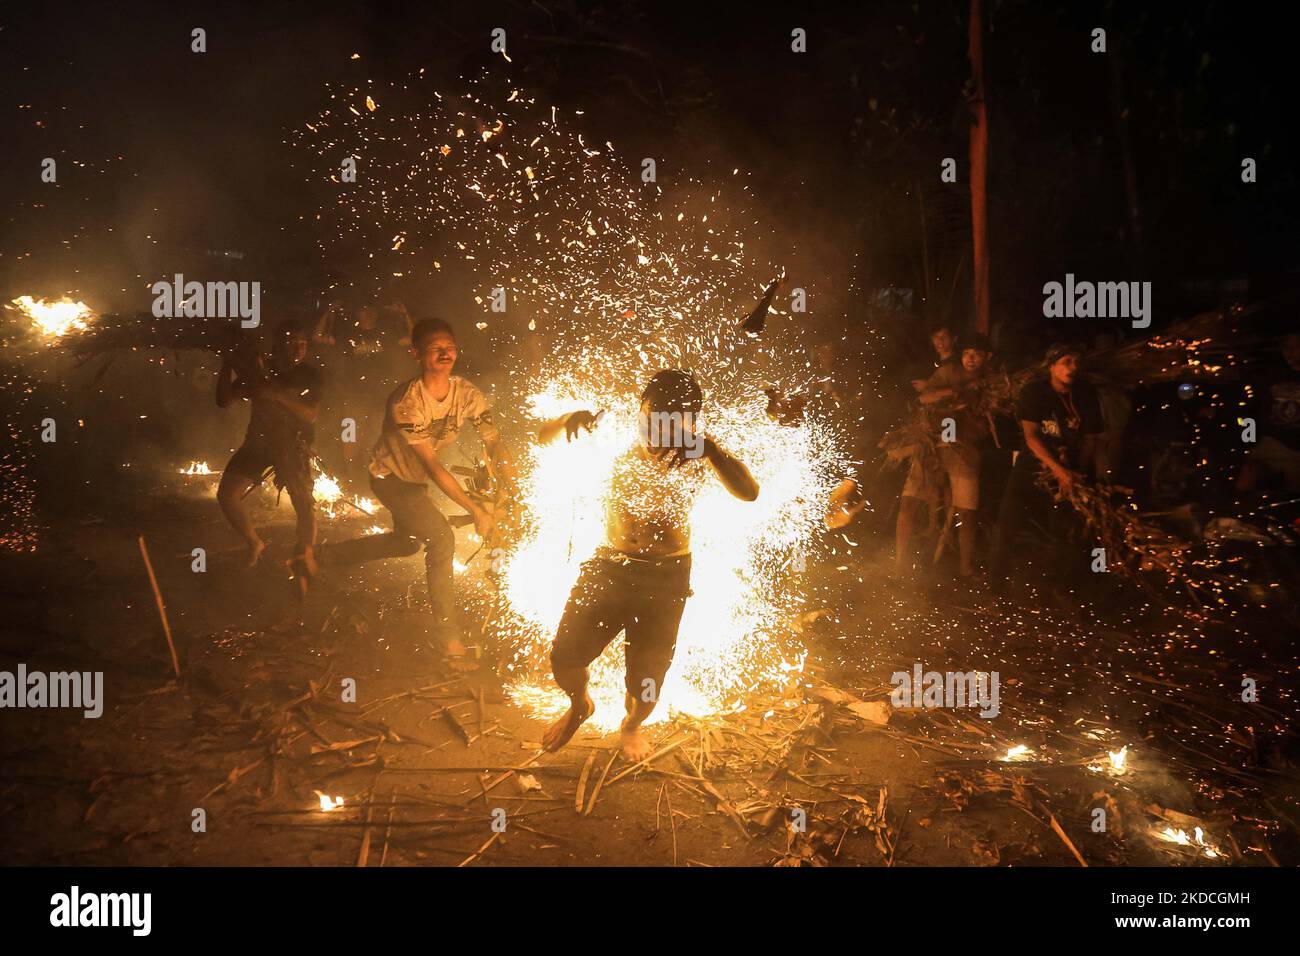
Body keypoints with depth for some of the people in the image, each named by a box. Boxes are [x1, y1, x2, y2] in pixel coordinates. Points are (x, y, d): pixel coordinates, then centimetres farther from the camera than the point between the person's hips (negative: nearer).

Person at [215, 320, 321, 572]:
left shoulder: (309, 375, -9)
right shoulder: (257, 370, -5)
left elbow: (310, 414, -21)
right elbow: (223, 401, -7)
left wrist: (276, 393, -33)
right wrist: (227, 365, -20)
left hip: (293, 445, -2)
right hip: (258, 440, 2)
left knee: (304, 504, -13)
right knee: (227, 494, -9)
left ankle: (305, 556, 10)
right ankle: (254, 544, 14)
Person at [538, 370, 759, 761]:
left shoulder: (696, 454, -8)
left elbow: (749, 492, -24)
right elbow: (545, 436, -2)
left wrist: (707, 446, -36)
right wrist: (571, 419, -25)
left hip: (666, 575, -1)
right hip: (609, 565, 1)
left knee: (647, 674, 12)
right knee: (564, 658, -3)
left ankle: (632, 725, 48)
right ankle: (580, 706, 34)